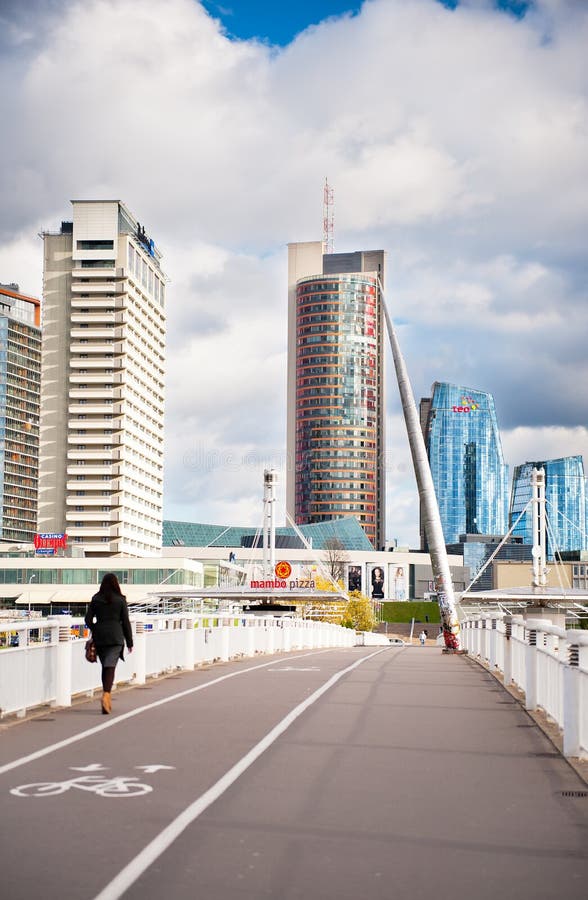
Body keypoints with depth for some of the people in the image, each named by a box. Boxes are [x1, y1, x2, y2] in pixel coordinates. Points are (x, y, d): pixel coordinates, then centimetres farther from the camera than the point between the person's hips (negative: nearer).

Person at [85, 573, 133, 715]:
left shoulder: (95, 599, 4)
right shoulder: (120, 600, -1)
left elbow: (88, 619, 1)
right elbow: (126, 622, 0)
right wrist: (129, 642, 6)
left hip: (99, 637, 3)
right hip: (116, 637, -3)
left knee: (105, 666, 16)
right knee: (110, 666, -8)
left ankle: (107, 698, 22)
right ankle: (106, 695, -28)